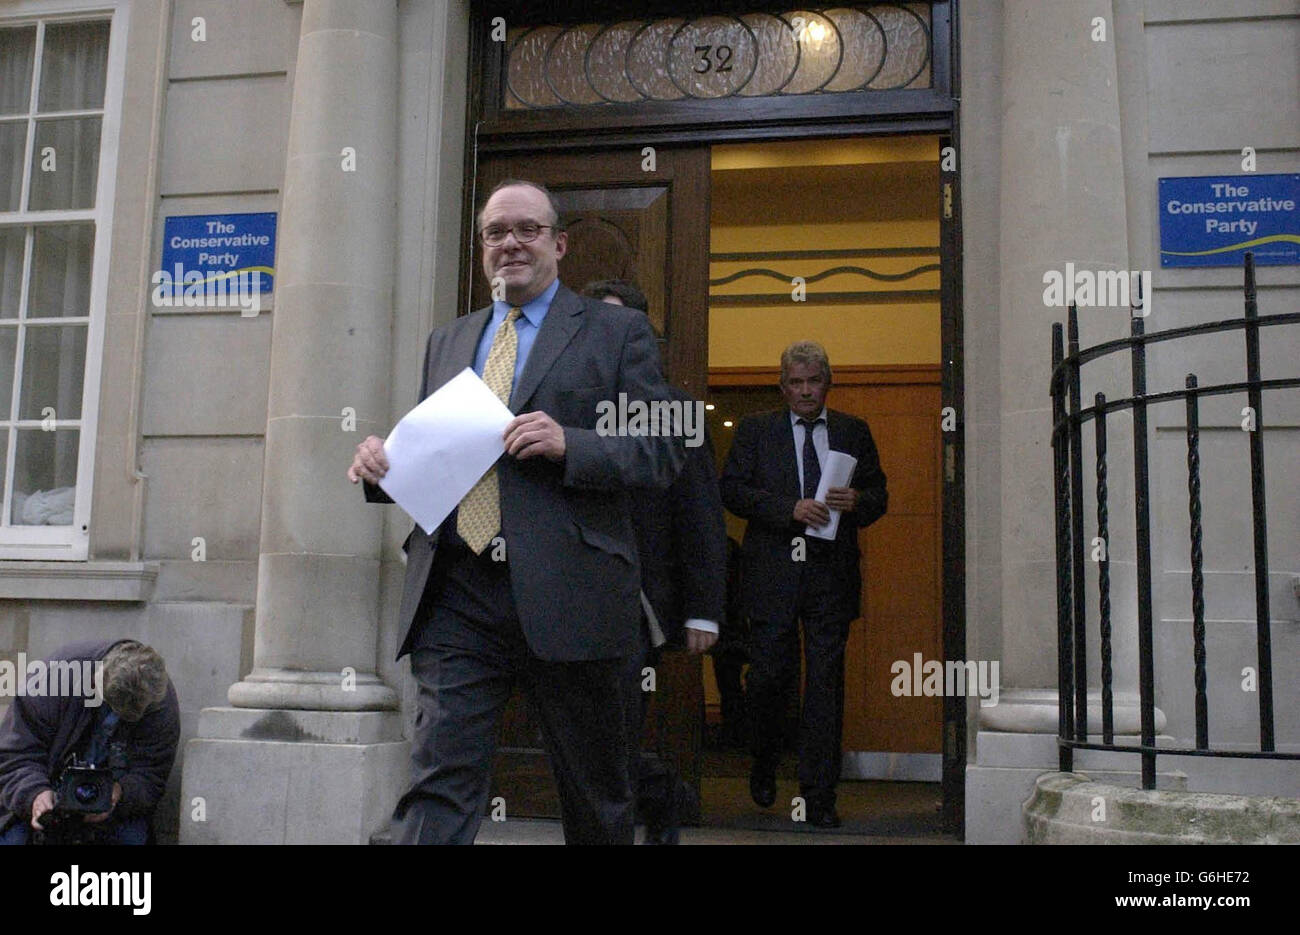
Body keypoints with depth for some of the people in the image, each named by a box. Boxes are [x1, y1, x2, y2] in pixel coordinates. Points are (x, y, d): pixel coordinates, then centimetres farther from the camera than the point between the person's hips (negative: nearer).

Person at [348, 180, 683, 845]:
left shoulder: (617, 332, 6)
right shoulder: (447, 341, 20)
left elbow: (664, 451, -2)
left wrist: (570, 445, -17)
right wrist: (382, 465, 0)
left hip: (564, 595, -2)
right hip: (455, 596, 3)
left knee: (595, 791, 13)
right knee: (439, 781, -6)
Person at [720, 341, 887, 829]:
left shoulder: (854, 432, 14)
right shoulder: (755, 430, 8)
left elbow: (879, 495, 14)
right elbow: (732, 489, -2)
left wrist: (857, 502, -10)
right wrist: (790, 508, -14)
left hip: (831, 573, 1)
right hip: (772, 571, -1)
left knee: (825, 682, 1)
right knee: (770, 674, 0)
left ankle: (819, 794, 8)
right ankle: (764, 765, 28)